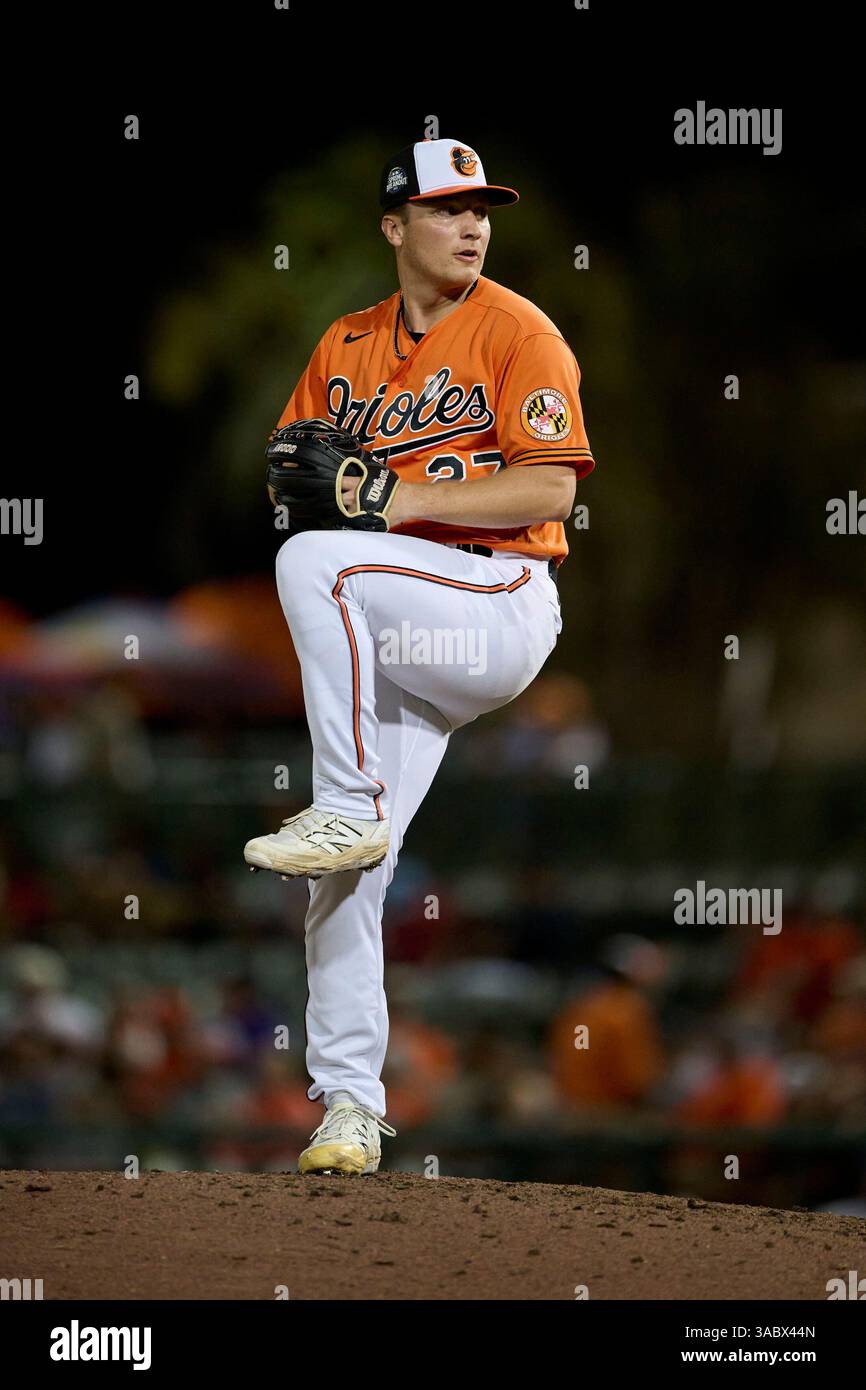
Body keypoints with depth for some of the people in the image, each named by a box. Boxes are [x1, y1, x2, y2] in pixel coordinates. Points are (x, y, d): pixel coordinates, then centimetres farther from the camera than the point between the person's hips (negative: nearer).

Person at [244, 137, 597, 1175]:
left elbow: (549, 487, -12)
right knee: (345, 880, -3)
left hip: (502, 605, -6)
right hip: (394, 636, 6)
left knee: (312, 563, -31)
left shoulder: (518, 333, -2)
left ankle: (349, 809, -24)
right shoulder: (347, 346, 16)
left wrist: (408, 498, -18)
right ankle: (348, 1107, 3)